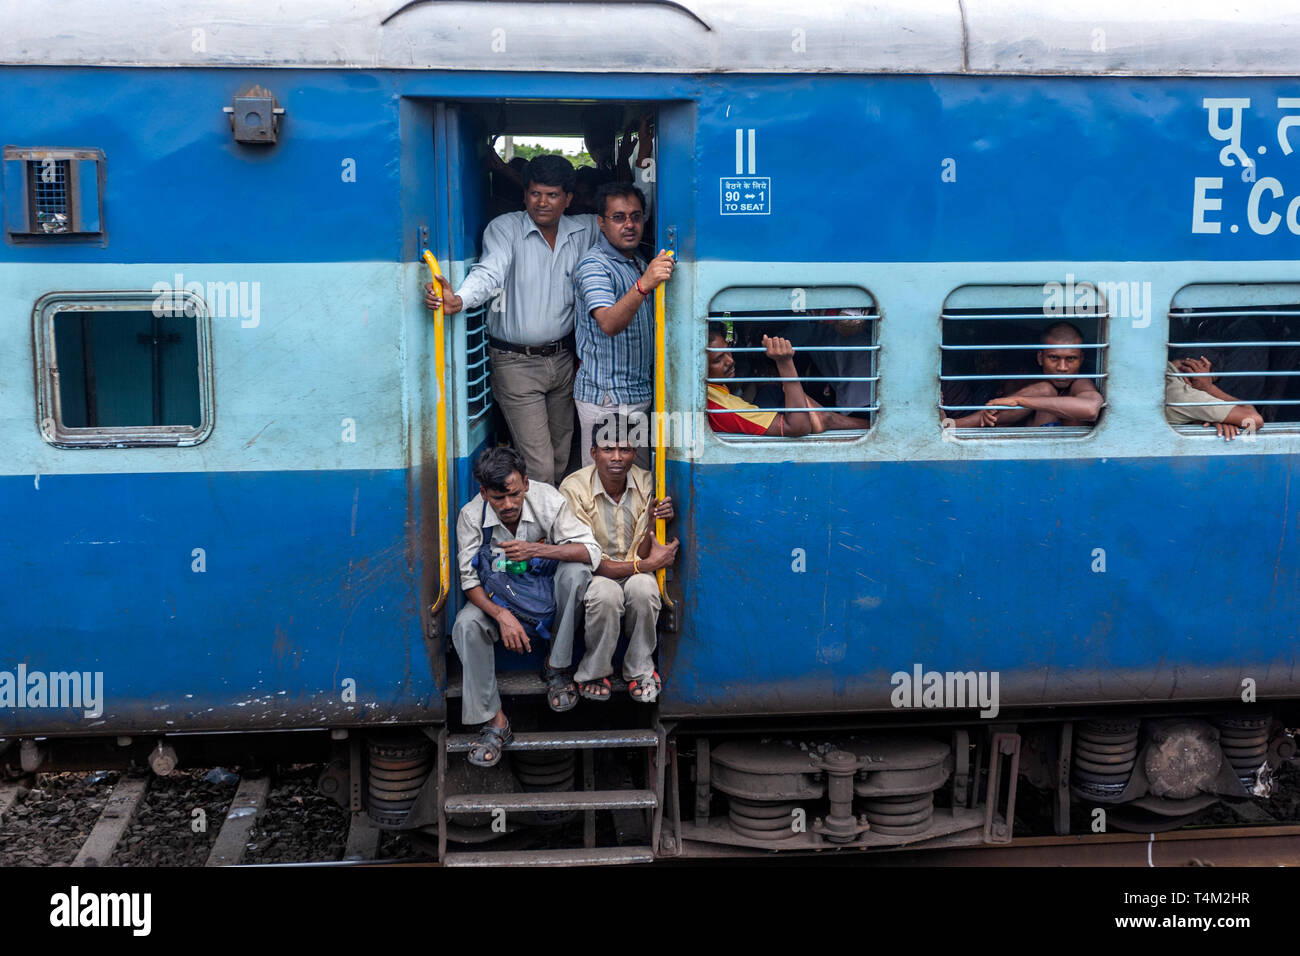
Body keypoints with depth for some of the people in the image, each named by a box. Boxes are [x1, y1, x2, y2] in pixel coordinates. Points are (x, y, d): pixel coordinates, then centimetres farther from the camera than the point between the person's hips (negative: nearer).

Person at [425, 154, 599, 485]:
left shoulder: (584, 231, 5)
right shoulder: (505, 228, -8)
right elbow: (489, 272, -23)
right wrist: (459, 300, -44)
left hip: (563, 357, 5)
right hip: (516, 362, -5)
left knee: (562, 456, 15)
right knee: (539, 466, -8)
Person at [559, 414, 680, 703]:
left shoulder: (645, 483, -7)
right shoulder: (574, 489, -17)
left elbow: (641, 554, -4)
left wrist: (652, 522, -24)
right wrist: (645, 564, -22)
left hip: (633, 575, 3)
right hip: (591, 578, -2)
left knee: (644, 587, -32)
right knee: (606, 592, -36)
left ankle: (640, 671, -9)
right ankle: (594, 673, -10)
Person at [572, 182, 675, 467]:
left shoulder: (639, 264, 15)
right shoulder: (593, 265, -13)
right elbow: (609, 324, -32)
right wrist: (644, 285, -46)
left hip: (640, 393, 9)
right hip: (605, 397, -9)